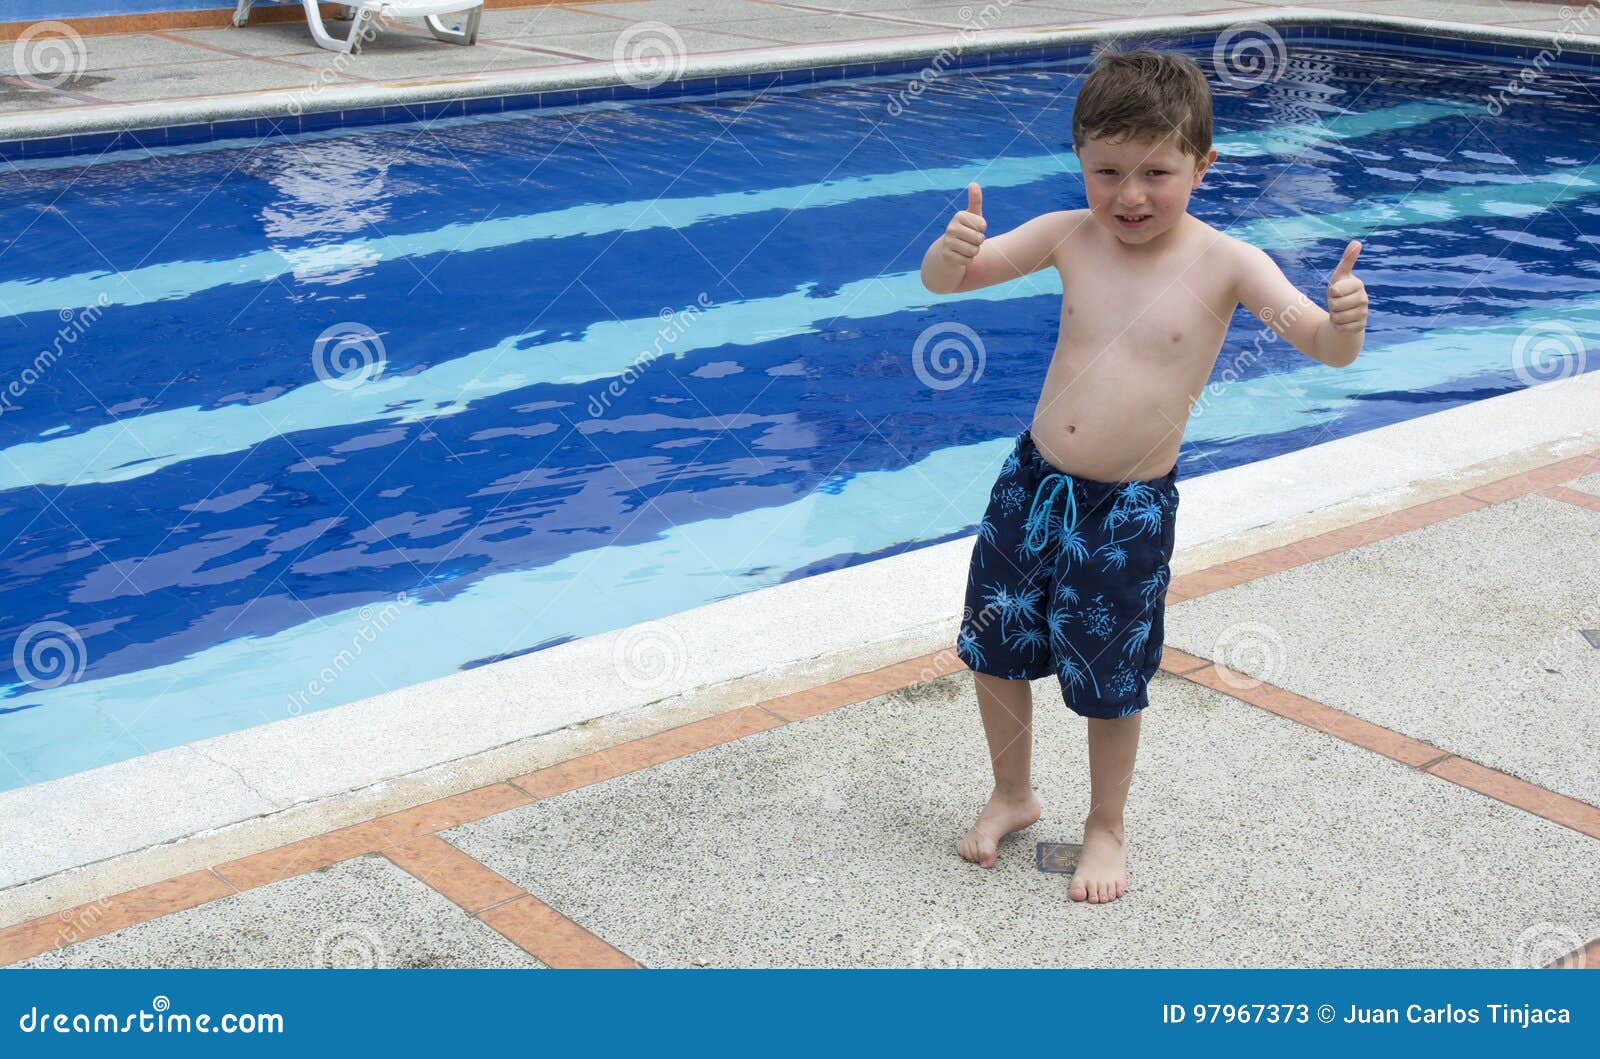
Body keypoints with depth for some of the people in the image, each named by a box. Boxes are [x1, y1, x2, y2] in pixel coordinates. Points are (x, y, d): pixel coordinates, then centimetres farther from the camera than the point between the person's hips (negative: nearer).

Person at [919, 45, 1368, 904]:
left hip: (1130, 511, -3)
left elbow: (1323, 346, -19)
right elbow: (943, 280, -6)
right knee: (993, 649, 15)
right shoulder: (1069, 236, -5)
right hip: (1031, 481, 4)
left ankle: (1105, 827, 35)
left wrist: (1343, 324, -43)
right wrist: (953, 252, -29)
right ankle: (1013, 795, 41)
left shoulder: (1225, 263, -13)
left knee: (1109, 682, 10)